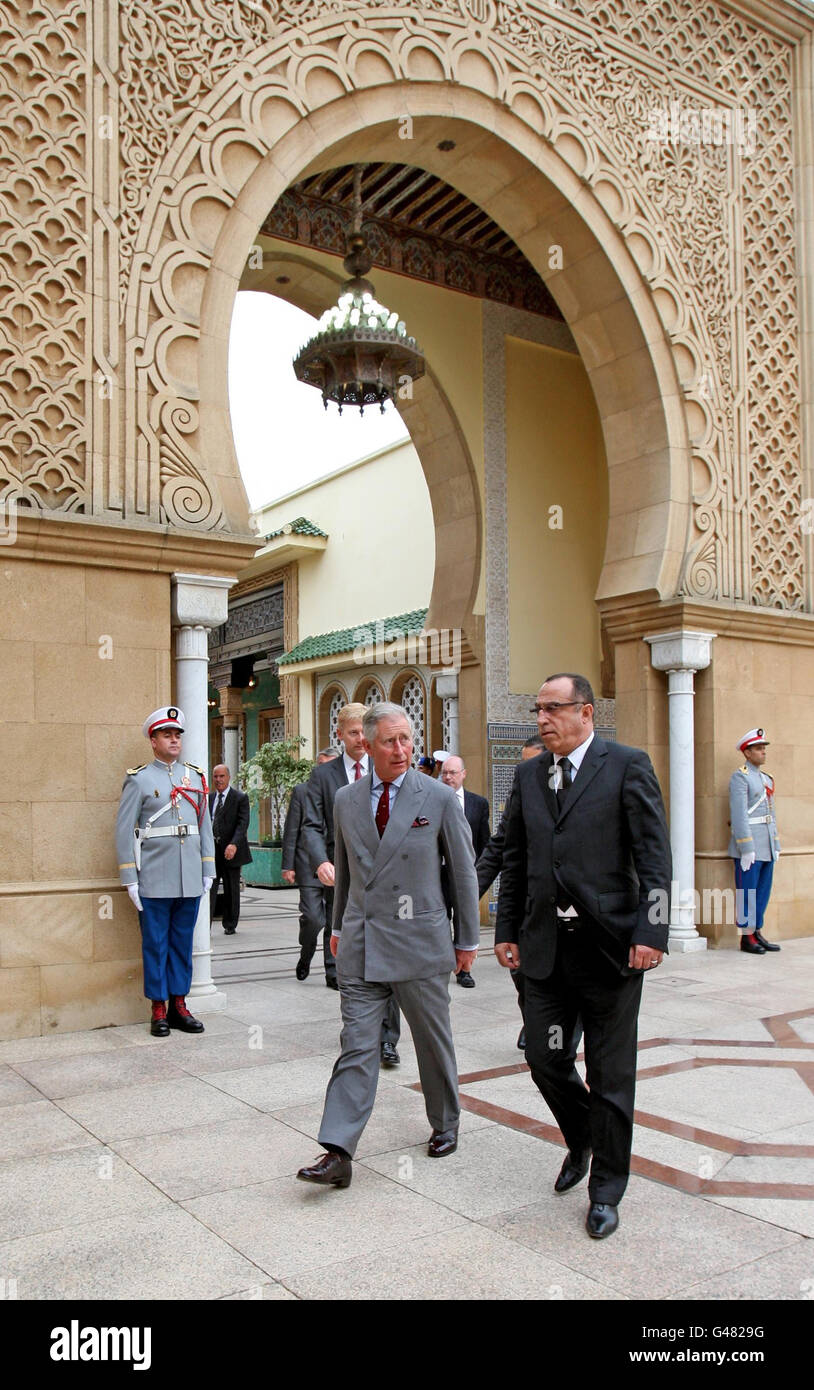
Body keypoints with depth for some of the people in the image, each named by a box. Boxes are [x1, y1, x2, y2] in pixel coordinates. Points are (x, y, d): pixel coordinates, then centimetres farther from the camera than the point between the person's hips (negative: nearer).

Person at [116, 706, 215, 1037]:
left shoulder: (195, 777, 11)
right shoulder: (139, 780, -1)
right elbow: (124, 831, -4)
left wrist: (208, 870, 9)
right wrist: (130, 879, -8)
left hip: (190, 880, 4)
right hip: (154, 882, -4)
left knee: (183, 943, 10)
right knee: (155, 944, 4)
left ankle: (179, 1006, 19)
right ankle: (159, 1010, 13)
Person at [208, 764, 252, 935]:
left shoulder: (240, 798, -3)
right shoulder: (208, 798, 11)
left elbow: (243, 823, -12)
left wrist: (234, 844, -26)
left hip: (230, 850, -2)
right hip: (211, 849, 3)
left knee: (231, 889, 8)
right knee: (209, 887, -7)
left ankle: (230, 925, 21)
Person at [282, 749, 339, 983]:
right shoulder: (301, 791, 3)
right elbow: (290, 832, 3)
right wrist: (288, 865, -3)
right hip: (309, 865, -2)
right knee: (312, 917, -8)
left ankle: (333, 972, 14)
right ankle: (305, 957, 21)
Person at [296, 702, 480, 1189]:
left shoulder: (439, 798, -5)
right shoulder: (346, 800, 5)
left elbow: (464, 871, 1)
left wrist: (467, 939, 3)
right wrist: (339, 926, 20)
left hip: (419, 942, -2)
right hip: (360, 946, 2)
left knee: (434, 1042, 12)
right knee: (357, 1045, -1)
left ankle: (446, 1126, 34)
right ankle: (338, 1153, 0)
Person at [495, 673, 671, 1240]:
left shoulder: (628, 766, -4)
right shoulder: (529, 775, 11)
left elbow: (655, 855, -8)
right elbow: (515, 859, 15)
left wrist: (651, 932, -15)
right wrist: (507, 930, 12)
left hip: (610, 946, -4)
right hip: (546, 948, 5)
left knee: (611, 1077, 6)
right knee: (546, 1062, 9)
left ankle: (606, 1192, 24)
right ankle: (581, 1141, 39)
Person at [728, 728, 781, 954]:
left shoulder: (767, 779, 17)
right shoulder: (740, 777, -8)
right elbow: (739, 815, -15)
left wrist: (776, 846, 15)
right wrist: (746, 848, -18)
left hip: (766, 847, 8)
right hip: (748, 844, -8)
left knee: (763, 890, 11)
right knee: (747, 891, -3)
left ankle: (758, 933, 18)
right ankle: (746, 937, 3)